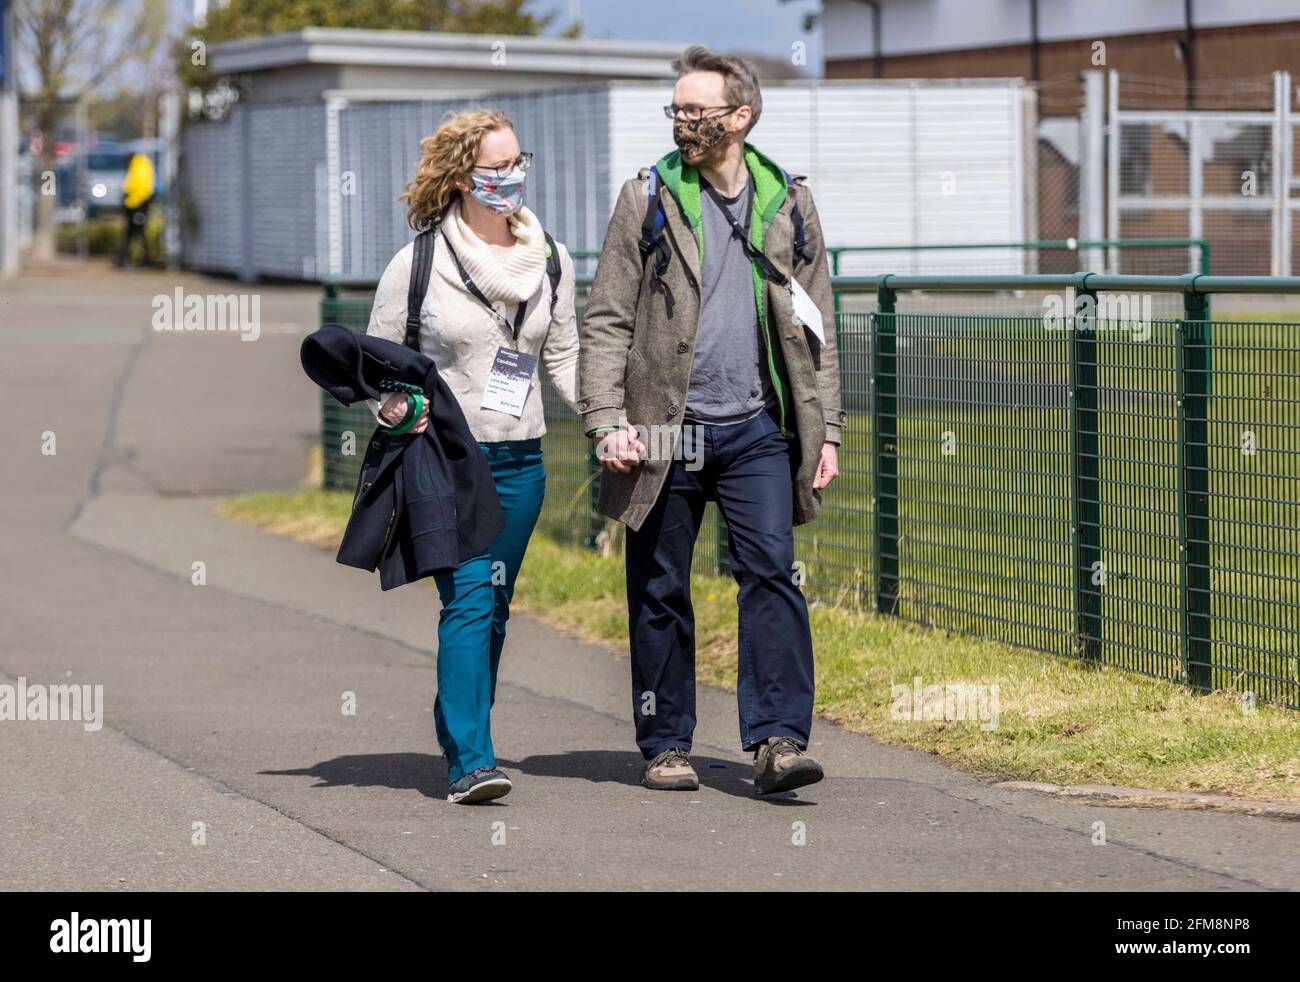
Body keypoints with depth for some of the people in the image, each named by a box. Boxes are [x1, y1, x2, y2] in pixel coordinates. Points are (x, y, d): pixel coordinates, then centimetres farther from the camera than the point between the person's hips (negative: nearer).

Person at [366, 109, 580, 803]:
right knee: (469, 598, -15)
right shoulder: (419, 262, -4)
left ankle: (459, 737, 23)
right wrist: (392, 407, -15)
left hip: (519, 461, 4)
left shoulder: (549, 259, 9)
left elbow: (564, 360, 17)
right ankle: (471, 762, -18)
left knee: (493, 607, 9)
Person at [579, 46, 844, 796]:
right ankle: (666, 746, 15)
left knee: (772, 573, -10)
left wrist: (825, 431, 7)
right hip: (665, 429, -1)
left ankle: (778, 740, -10)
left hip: (756, 430, 1)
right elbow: (607, 320, 1)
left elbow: (816, 328, 12)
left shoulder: (789, 203, 8)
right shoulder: (648, 199, 2)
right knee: (660, 592, 5)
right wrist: (608, 422, -8)